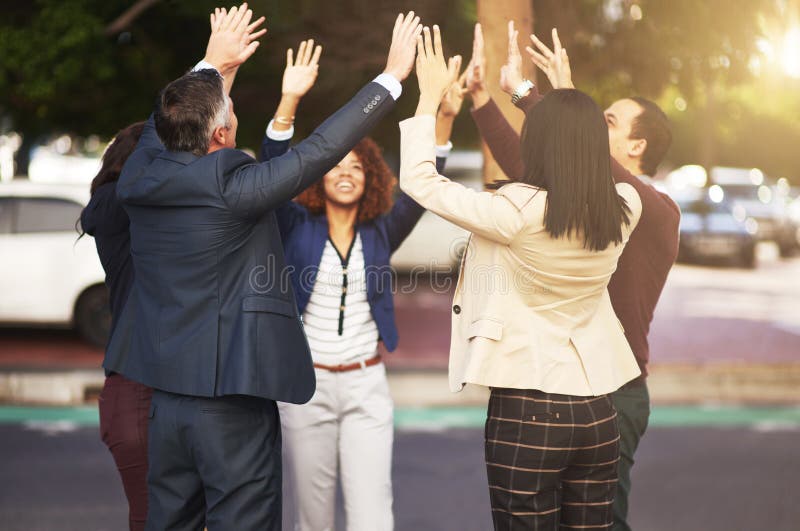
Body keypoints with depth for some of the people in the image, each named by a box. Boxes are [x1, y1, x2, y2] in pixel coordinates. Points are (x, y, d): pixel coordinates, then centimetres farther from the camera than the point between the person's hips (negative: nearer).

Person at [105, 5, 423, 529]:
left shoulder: (139, 180, -1)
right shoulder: (231, 187, -19)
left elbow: (160, 126, 20)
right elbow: (322, 148, -14)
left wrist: (214, 64, 34)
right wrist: (393, 76, -4)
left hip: (166, 394, 7)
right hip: (233, 405, -7)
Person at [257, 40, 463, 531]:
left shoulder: (380, 233, 5)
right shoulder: (296, 227, 1)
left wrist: (445, 117, -20)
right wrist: (289, 102, -29)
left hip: (366, 385, 1)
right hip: (307, 384, -1)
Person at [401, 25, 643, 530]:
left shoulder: (518, 211, -16)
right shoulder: (625, 210, -2)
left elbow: (419, 181, -6)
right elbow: (585, 158, 22)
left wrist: (430, 96, 2)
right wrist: (571, 103, 29)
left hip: (525, 410, -5)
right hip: (597, 411, 5)